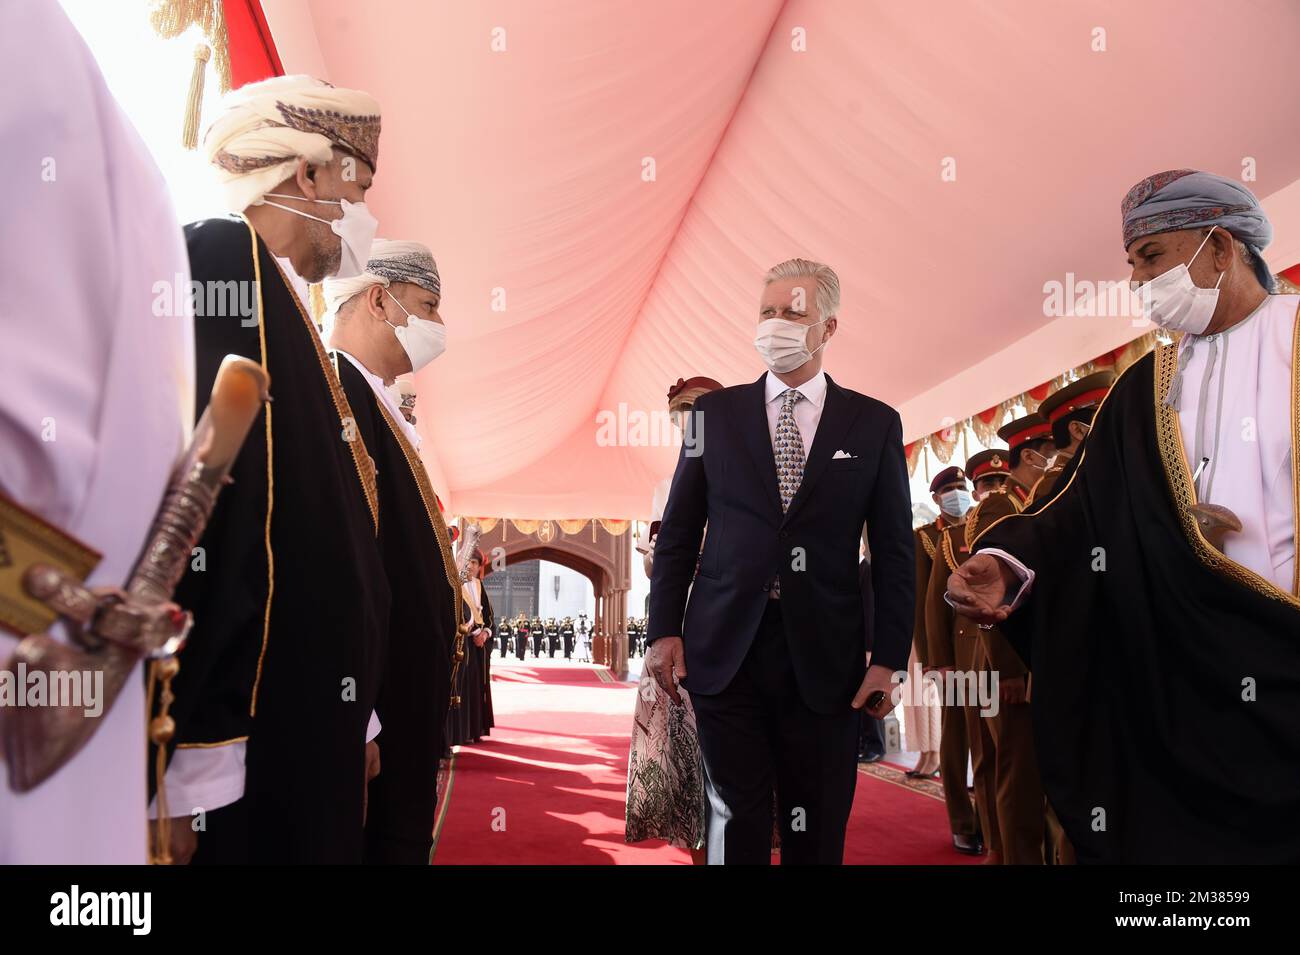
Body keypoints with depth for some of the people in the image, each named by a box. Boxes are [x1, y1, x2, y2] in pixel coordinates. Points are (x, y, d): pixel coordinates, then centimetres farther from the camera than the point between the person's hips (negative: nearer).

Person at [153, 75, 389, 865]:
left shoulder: (279, 305, 16)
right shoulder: (213, 263, -11)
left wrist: (353, 717, 18)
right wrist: (186, 771, -24)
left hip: (304, 729, 9)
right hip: (240, 752, -9)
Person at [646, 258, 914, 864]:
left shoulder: (875, 423, 4)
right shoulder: (715, 413, 6)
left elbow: (893, 552, 4)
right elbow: (677, 531, 7)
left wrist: (888, 659, -2)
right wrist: (665, 630, 0)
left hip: (824, 656, 0)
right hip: (725, 650, 0)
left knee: (816, 833, 10)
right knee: (737, 821, 8)